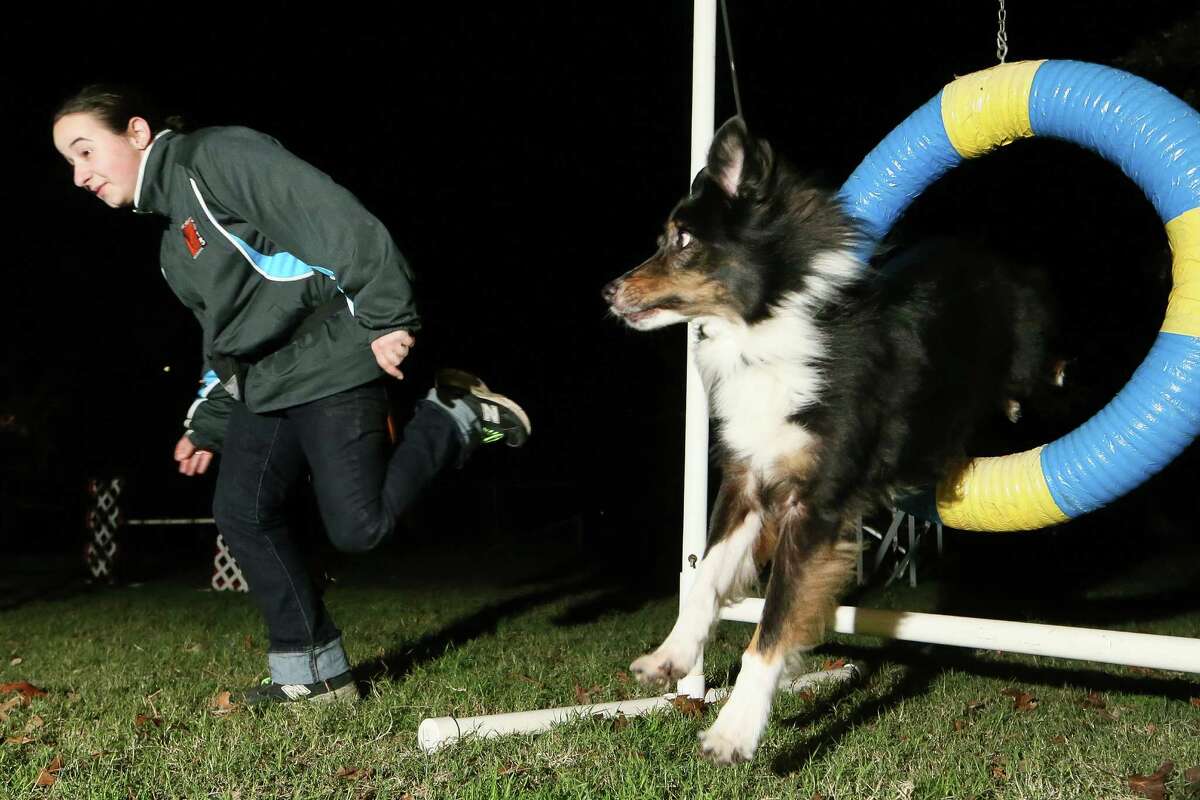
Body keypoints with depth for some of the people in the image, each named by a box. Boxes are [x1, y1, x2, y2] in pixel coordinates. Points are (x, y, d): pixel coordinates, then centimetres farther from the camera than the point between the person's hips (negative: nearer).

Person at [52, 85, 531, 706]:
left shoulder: (216, 156, -10)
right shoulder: (177, 246, 20)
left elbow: (338, 221, -20)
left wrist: (384, 318, -23)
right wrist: (208, 426, 21)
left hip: (332, 367, -9)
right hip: (265, 388, 10)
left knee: (358, 527, -11)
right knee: (241, 513, 1)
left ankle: (458, 416, 9)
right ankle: (311, 673, 9)